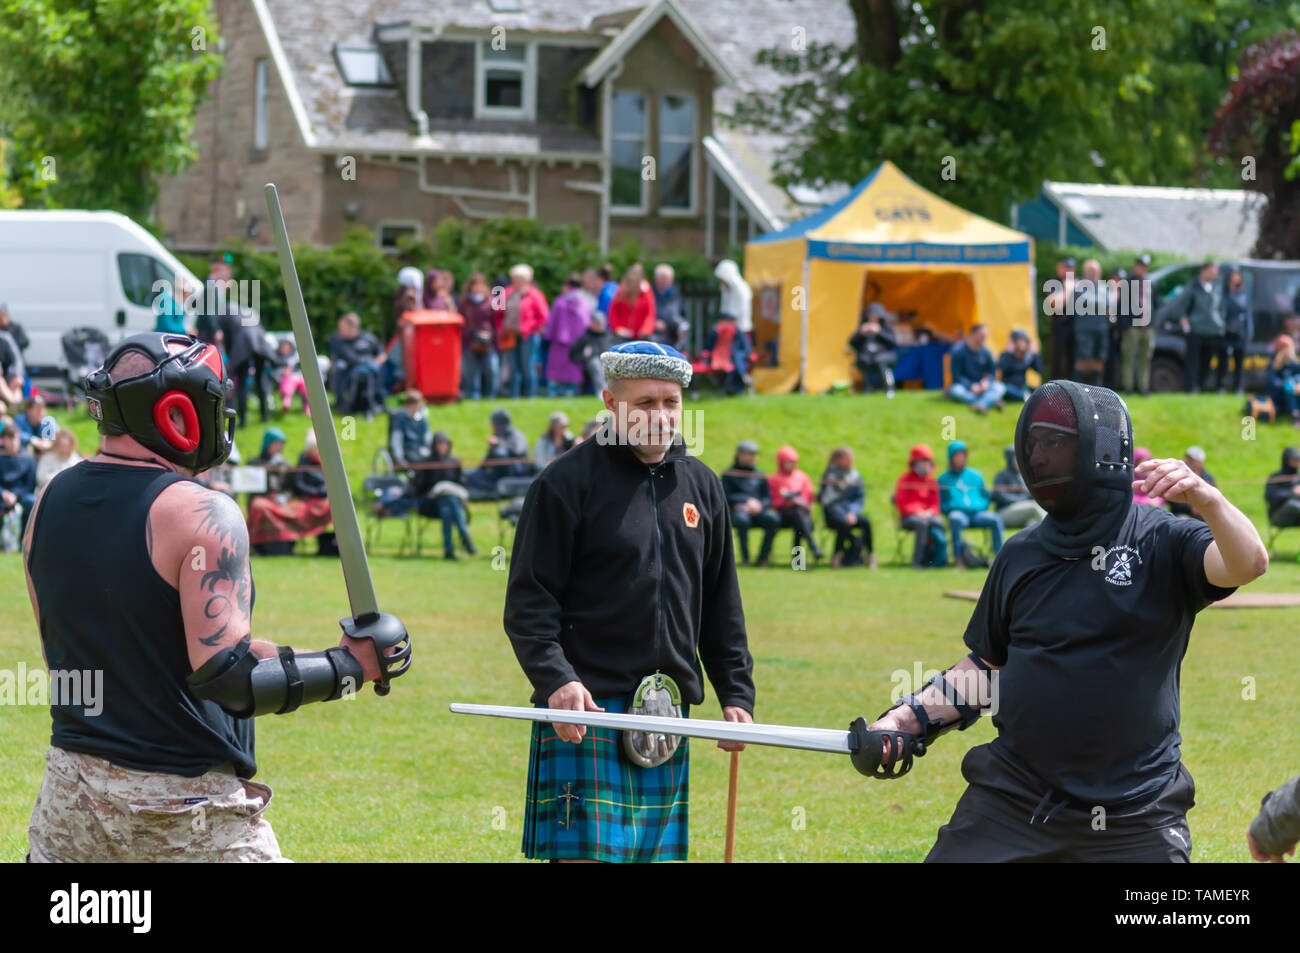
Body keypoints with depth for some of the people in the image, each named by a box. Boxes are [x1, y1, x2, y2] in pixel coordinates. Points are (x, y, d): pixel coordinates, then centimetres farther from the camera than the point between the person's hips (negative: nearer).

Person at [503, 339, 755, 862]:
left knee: (657, 850, 6)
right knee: (585, 854, -12)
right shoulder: (567, 482, -4)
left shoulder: (701, 486, 14)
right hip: (586, 711, -6)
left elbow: (722, 609, 21)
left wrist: (737, 695, 12)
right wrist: (555, 679, -21)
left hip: (668, 721, 6)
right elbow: (527, 603, -7)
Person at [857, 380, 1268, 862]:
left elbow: (1249, 564, -23)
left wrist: (1205, 498, -40)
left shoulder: (1163, 542, -4)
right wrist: (906, 720, 7)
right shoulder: (1021, 554, 10)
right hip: (1011, 800, 4)